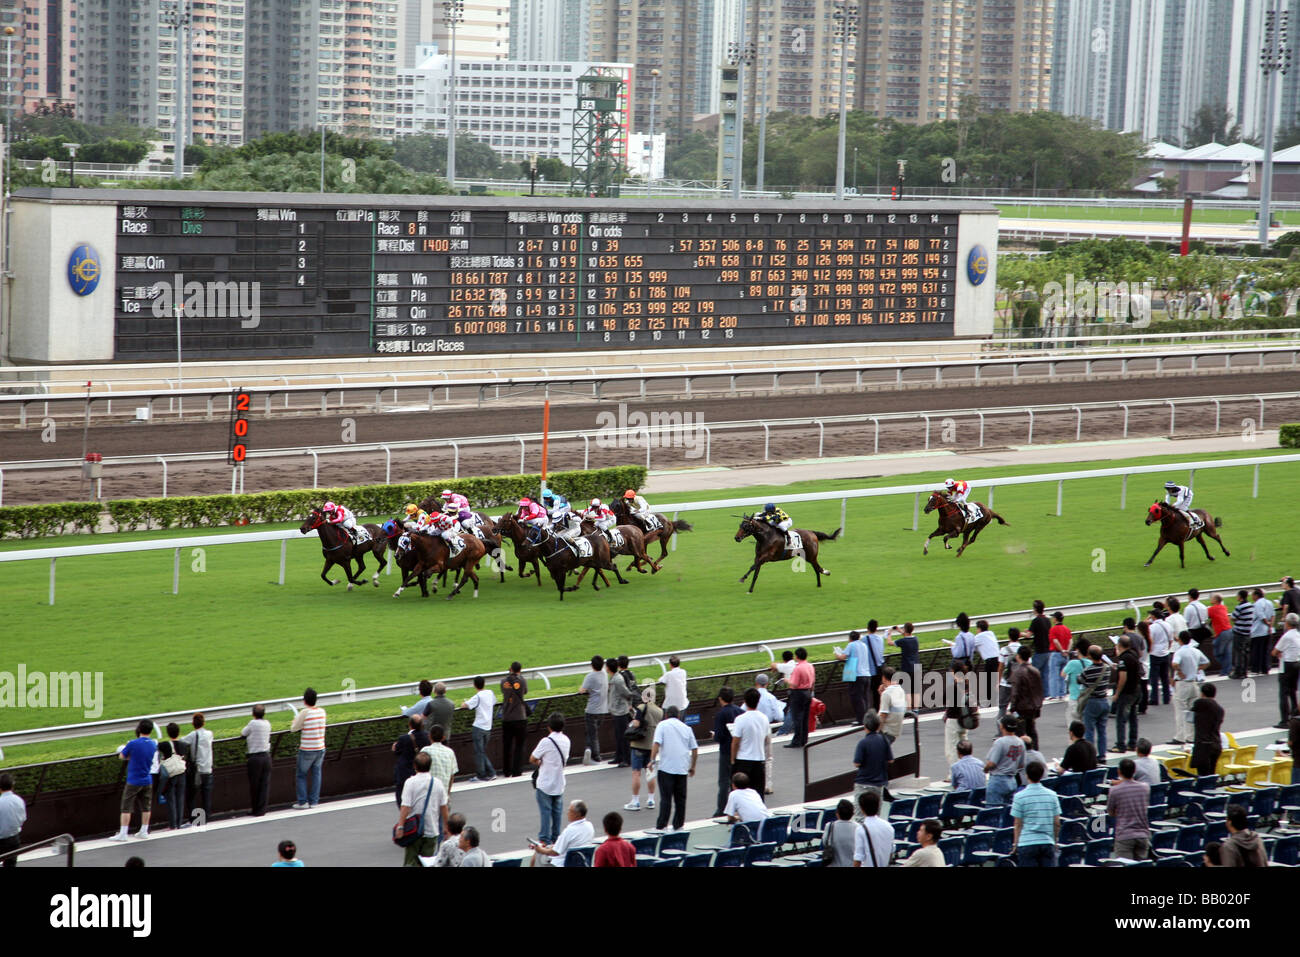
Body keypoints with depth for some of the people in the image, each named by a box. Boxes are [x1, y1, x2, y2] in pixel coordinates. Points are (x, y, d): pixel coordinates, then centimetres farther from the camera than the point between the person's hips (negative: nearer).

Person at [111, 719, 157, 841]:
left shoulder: (133, 744, -17)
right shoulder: (153, 745, 1)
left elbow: (122, 756, -4)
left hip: (133, 781, -5)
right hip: (147, 780, 5)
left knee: (126, 808, 0)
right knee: (146, 807, 14)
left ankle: (122, 834, -1)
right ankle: (144, 831, 21)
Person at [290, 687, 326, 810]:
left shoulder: (305, 712, -15)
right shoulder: (322, 711, 0)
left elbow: (294, 728, -5)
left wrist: (296, 718, 14)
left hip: (307, 750, -5)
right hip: (320, 748, 5)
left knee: (301, 775, 8)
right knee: (316, 775, 12)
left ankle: (302, 802, 5)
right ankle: (314, 801, 12)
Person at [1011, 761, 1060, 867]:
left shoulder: (1019, 797, -6)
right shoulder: (1052, 795, 4)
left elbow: (1018, 824, -3)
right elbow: (1057, 823, 7)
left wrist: (1016, 843, 8)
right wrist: (1055, 840, 21)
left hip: (1027, 843, -3)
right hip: (1048, 842, 3)